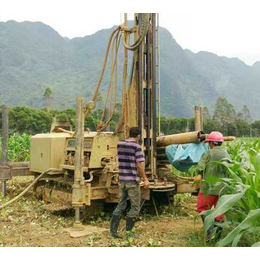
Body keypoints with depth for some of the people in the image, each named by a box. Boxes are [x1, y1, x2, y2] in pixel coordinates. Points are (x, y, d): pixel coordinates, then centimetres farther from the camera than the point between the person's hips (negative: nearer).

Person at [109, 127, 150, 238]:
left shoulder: (119, 144, 7)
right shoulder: (136, 147, -11)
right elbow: (139, 165, -13)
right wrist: (145, 179, -6)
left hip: (122, 180, 6)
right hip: (132, 181, -6)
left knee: (120, 206, 13)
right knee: (135, 207, 6)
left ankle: (113, 230, 11)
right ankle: (128, 232, 9)